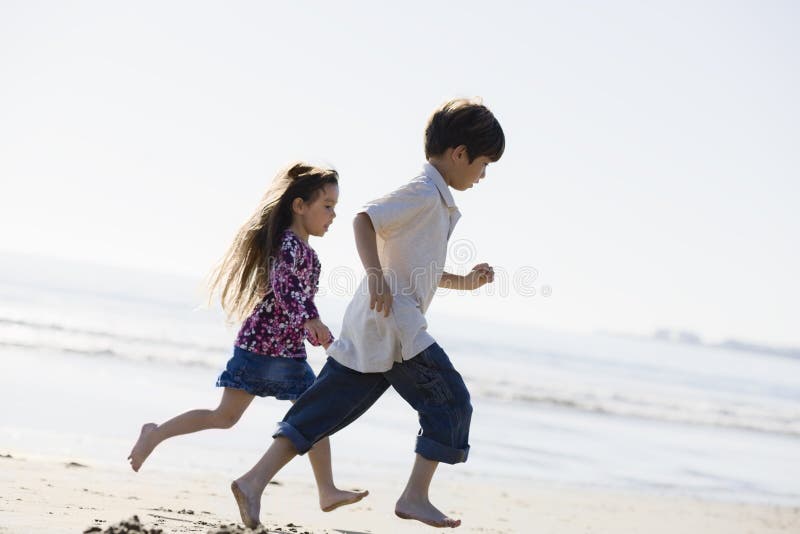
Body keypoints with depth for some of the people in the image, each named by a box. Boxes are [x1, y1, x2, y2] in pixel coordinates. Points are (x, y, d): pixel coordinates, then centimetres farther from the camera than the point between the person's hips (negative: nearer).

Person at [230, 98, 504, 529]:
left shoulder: (437, 203, 24)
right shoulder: (425, 193, -8)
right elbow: (364, 220, -20)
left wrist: (464, 282, 24)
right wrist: (376, 277, -29)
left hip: (367, 331, 10)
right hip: (394, 325, -10)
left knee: (323, 408, 5)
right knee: (451, 404, 0)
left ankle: (254, 481, 0)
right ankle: (415, 496, 3)